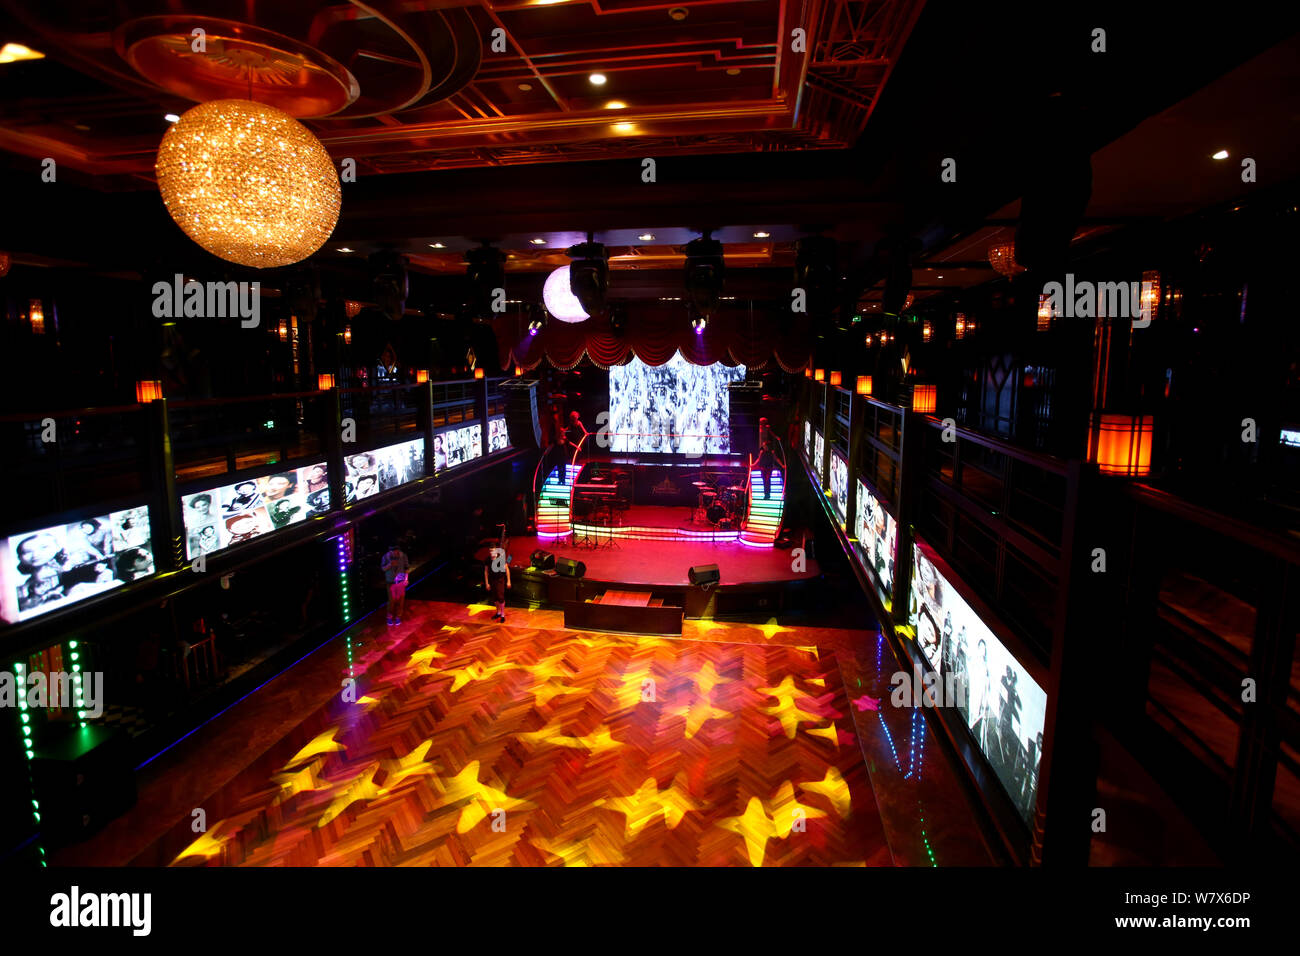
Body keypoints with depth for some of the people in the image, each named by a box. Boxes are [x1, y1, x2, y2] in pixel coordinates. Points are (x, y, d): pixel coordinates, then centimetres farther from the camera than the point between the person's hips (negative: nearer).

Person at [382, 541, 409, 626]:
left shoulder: (403, 556, -9)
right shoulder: (386, 557, -9)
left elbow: (406, 567, 1)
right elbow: (383, 568, -5)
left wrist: (406, 578, -6)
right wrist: (390, 564, -24)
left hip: (401, 581, 1)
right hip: (391, 582, -1)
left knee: (400, 600, 7)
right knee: (391, 600, 1)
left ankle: (398, 617, 23)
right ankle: (390, 617, 21)